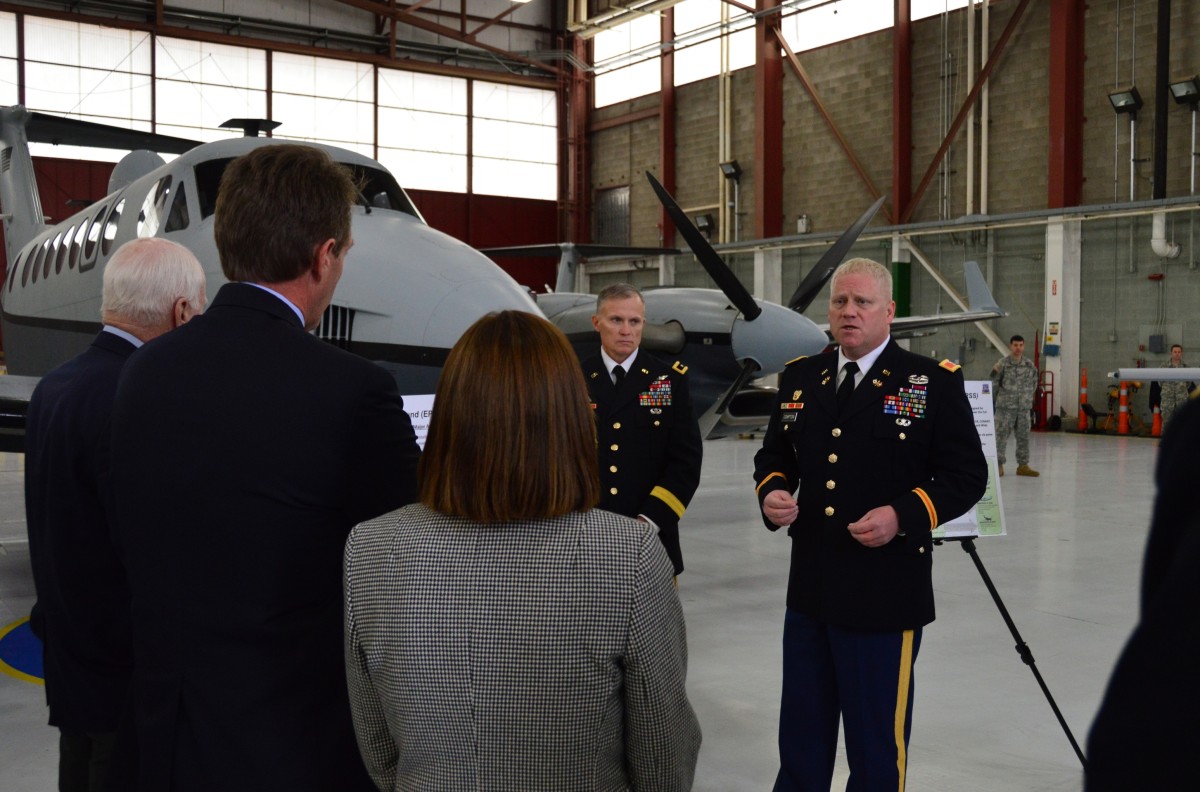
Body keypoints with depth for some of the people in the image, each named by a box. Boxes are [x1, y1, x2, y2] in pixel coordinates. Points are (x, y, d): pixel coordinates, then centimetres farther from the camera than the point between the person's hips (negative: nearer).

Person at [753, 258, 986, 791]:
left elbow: (966, 476, -6)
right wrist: (772, 492, -5)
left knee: (876, 743, 10)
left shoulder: (934, 382, -6)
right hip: (809, 589, 5)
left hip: (885, 593, -5)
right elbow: (773, 456, 17)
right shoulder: (800, 377, 8)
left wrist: (902, 516, -21)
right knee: (800, 735, 19)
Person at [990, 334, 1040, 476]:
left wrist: (1028, 396, 11)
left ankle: (1023, 466, 17)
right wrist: (995, 372, -20)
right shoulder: (1003, 363, -4)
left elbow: (1034, 382, 19)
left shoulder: (1030, 365, 7)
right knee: (1001, 435, -4)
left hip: (1024, 407, 4)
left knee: (1023, 437, 9)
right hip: (1005, 406, -4)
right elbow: (994, 381, -3)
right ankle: (998, 465, 3)